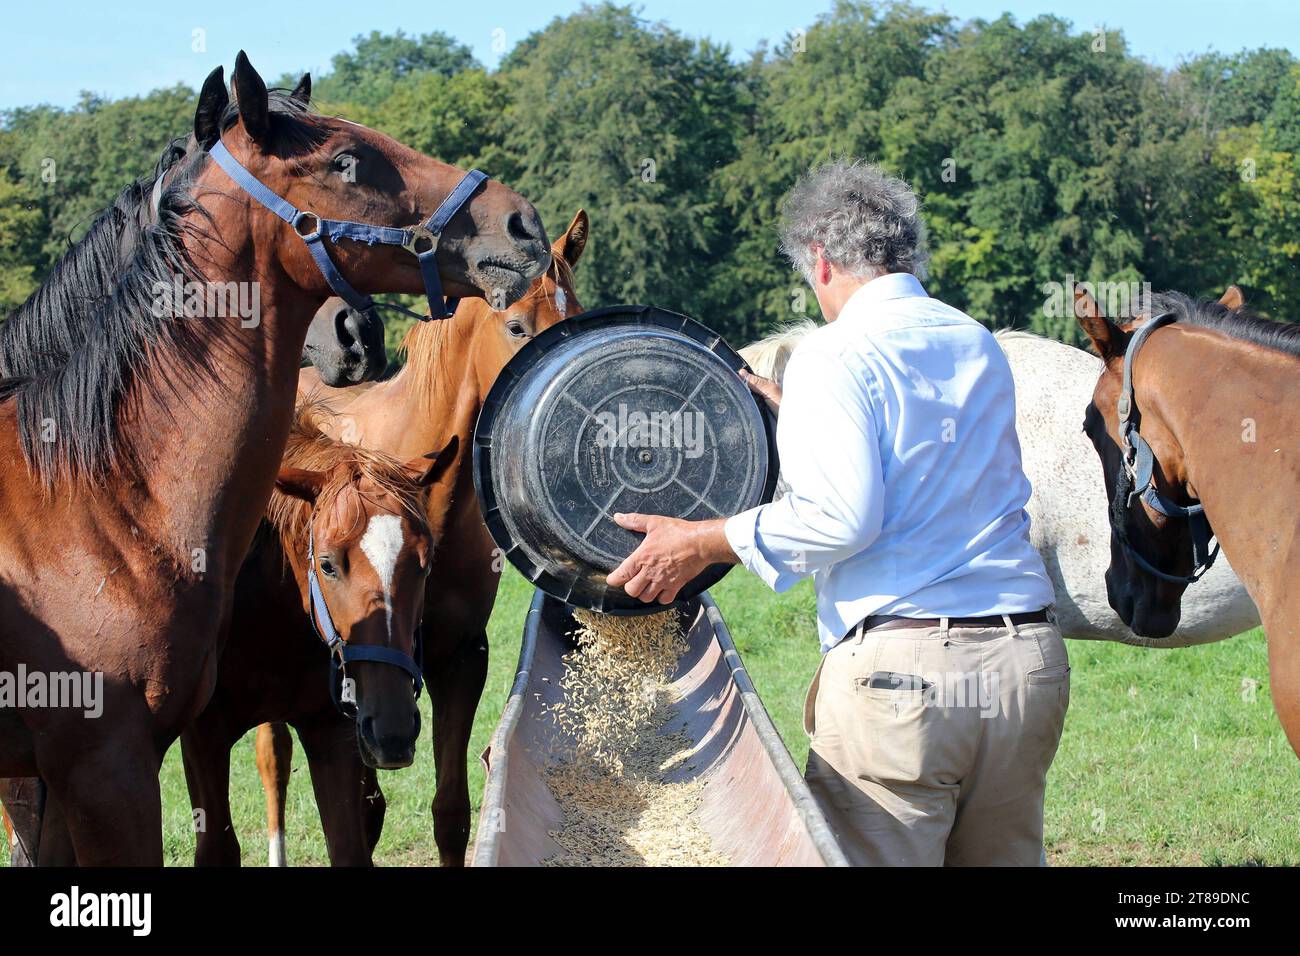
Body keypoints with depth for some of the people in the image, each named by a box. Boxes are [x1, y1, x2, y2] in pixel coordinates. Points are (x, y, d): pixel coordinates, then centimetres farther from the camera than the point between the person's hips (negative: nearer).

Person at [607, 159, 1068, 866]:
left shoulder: (835, 356, -6)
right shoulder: (980, 346, 16)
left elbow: (841, 515, -17)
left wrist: (701, 543, -6)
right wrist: (793, 411, 35)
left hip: (897, 669, -7)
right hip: (1031, 660, 7)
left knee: (863, 860, -2)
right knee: (1003, 859, 14)